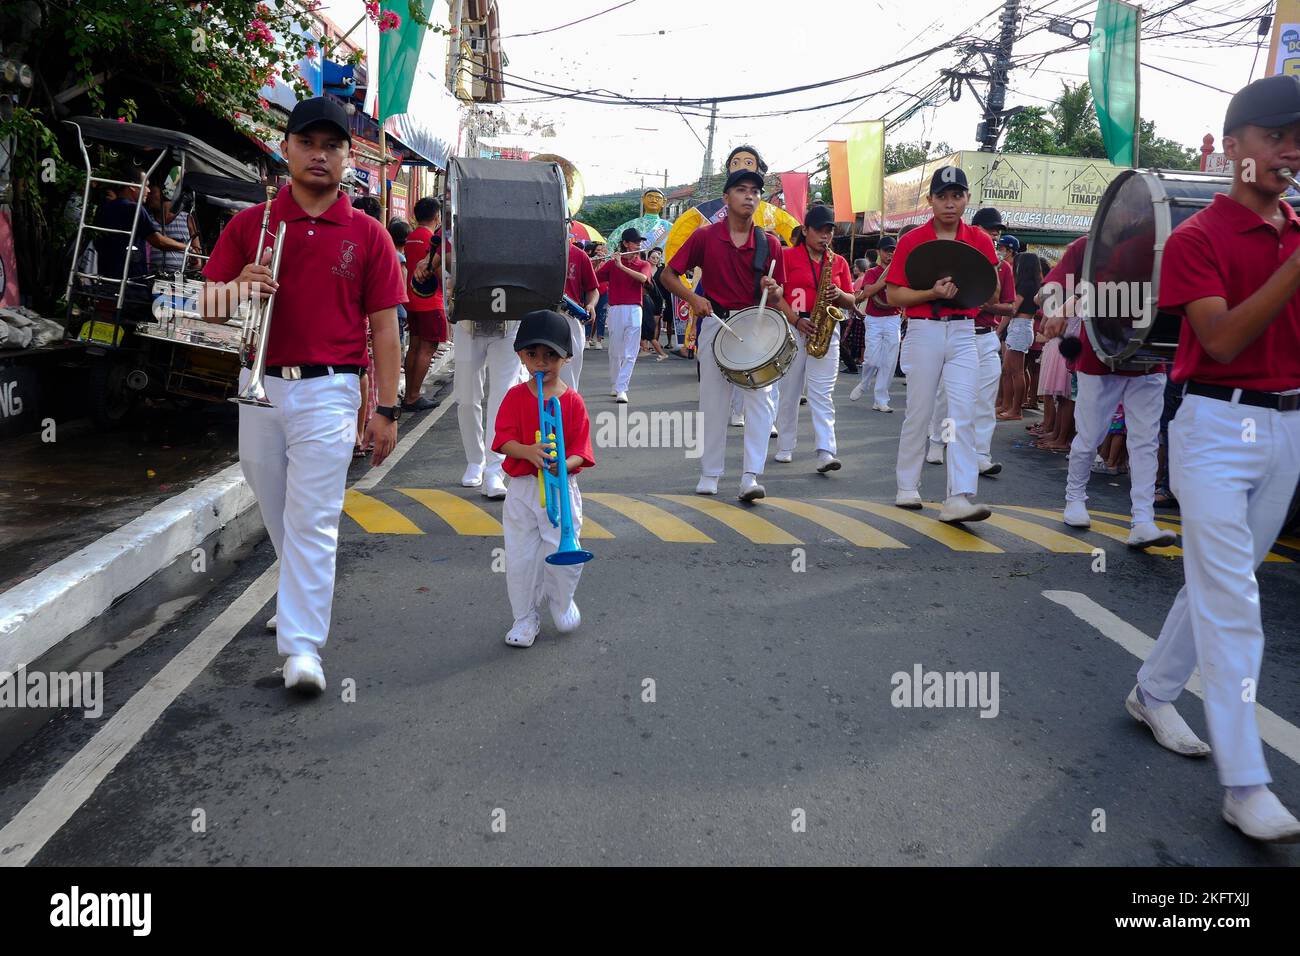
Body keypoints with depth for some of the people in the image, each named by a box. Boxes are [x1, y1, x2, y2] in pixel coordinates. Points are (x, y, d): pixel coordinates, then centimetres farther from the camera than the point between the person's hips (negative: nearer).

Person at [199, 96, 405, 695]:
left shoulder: (367, 235, 2)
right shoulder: (249, 224, 7)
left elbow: (383, 326, 1)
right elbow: (210, 310, 6)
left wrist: (387, 410, -4)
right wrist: (241, 284, -17)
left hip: (327, 392, -3)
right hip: (260, 387, 4)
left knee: (312, 519, -9)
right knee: (278, 512, 17)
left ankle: (302, 646, -7)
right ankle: (300, 597, 40)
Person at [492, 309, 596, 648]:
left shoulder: (572, 400, -3)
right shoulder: (515, 396, 0)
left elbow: (581, 449, -4)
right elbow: (503, 439, -8)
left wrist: (564, 464, -26)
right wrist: (529, 451, -28)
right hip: (522, 489, 1)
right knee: (519, 556, 6)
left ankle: (561, 602, 31)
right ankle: (525, 618, 24)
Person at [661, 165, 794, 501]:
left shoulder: (769, 243, 3)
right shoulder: (705, 237, -2)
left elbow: (775, 298, 9)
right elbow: (668, 275, 1)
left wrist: (772, 291, -14)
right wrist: (693, 298, -15)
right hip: (716, 324, -1)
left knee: (762, 398, -11)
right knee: (713, 401, 6)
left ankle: (751, 477, -9)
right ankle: (709, 475, 17)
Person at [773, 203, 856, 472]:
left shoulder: (839, 262, 13)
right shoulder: (787, 256, 1)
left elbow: (851, 301, 16)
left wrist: (839, 295, -7)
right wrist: (798, 320, -16)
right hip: (792, 330, -2)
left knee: (823, 393, -6)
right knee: (789, 392, 5)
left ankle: (826, 452, -12)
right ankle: (784, 448, 18)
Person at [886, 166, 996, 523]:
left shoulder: (980, 241, 5)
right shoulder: (911, 241, -2)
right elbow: (893, 295, -4)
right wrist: (932, 294, -18)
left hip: (963, 333, 2)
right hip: (923, 332, -2)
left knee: (963, 416, -8)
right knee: (919, 414, 6)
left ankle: (959, 498, -11)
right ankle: (907, 488, 21)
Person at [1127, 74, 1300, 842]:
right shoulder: (1198, 238, -7)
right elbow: (1222, 340, -18)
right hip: (1219, 425, -6)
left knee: (1221, 581, 15)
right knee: (1230, 599, -7)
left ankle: (1154, 693, 34)